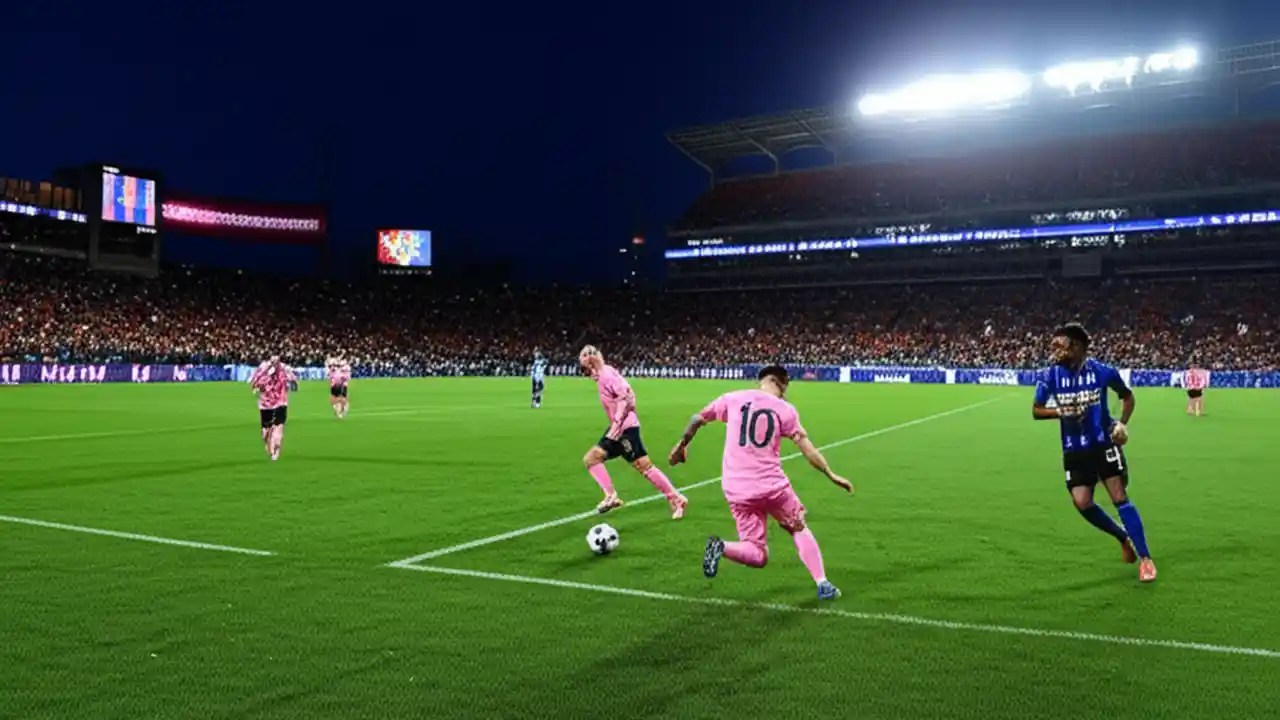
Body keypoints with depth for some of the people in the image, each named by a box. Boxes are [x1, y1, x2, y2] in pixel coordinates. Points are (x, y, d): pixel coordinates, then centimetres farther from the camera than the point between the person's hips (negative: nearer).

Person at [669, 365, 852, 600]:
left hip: (736, 490, 2)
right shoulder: (785, 410, 1)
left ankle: (722, 546, -17)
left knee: (758, 556, 12)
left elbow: (697, 419, 12)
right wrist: (831, 475, 12)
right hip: (772, 485, -2)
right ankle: (823, 583, 16)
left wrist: (682, 444, 28)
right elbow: (808, 450, 2)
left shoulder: (732, 399, 5)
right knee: (800, 529, 26)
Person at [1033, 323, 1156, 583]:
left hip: (1104, 444, -2)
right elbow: (1036, 411, -2)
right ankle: (1123, 538, 23)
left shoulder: (1102, 371, -11)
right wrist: (1059, 411, -21)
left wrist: (1122, 424, -6)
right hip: (1074, 451, 2)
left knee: (1120, 498, -6)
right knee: (1082, 503, -4)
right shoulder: (1050, 375, -8)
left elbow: (1128, 396, 8)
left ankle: (1145, 558, 4)